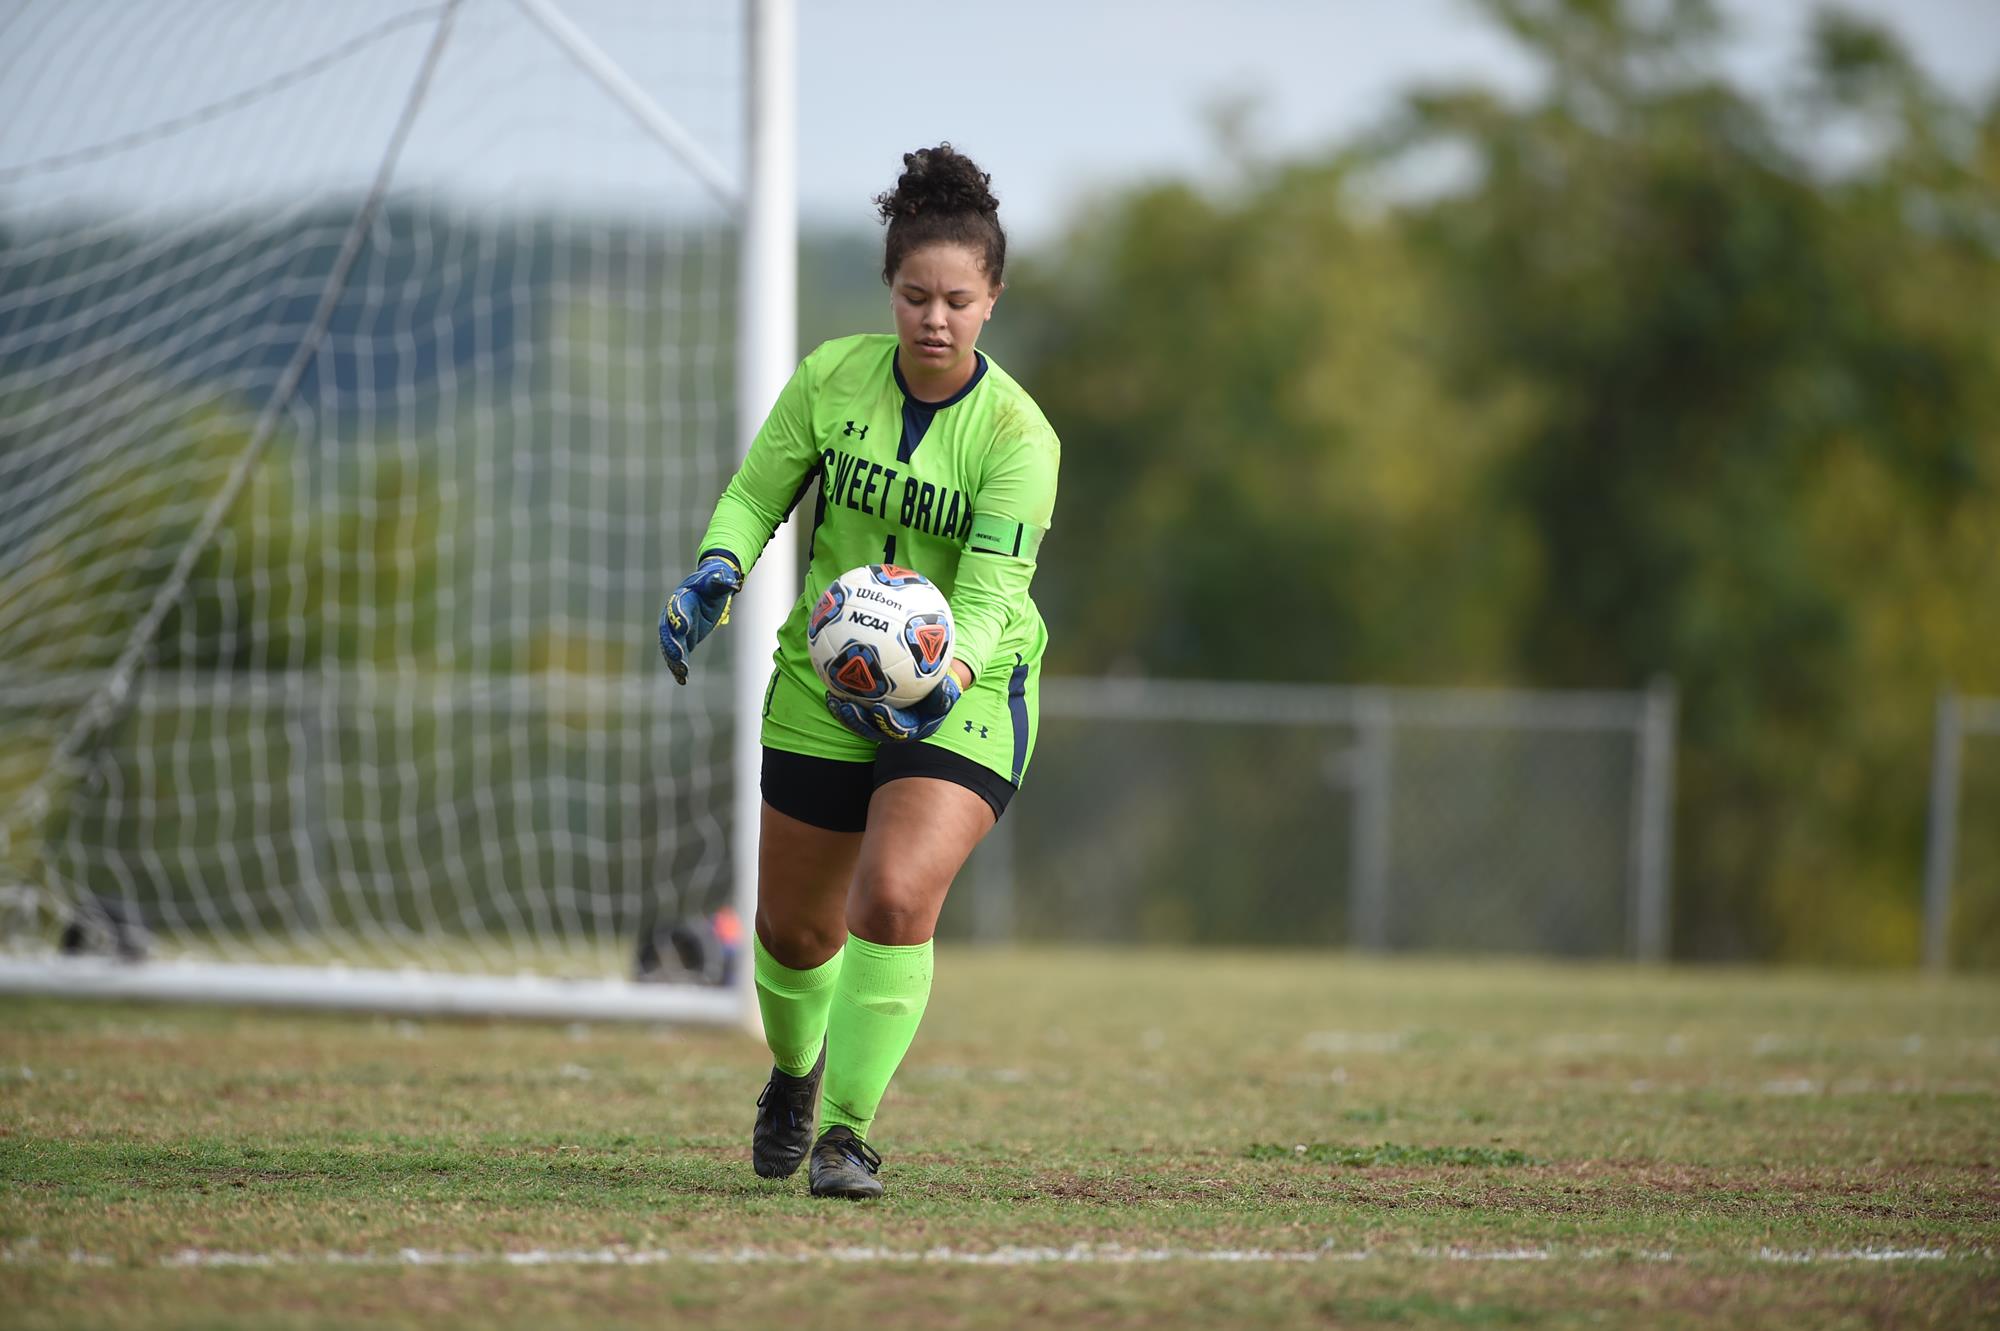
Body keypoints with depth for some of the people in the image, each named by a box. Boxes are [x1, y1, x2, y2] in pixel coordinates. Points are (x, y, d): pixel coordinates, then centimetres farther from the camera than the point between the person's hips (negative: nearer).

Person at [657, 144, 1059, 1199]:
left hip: (962, 692, -4)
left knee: (896, 899, -26)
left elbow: (991, 590, -25)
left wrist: (941, 681, -43)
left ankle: (847, 1129, -13)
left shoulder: (1017, 435, -18)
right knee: (793, 925, 14)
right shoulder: (832, 377, -8)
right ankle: (795, 1068, 48)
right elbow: (757, 492, 3)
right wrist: (713, 577, -17)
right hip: (823, 679, 4)